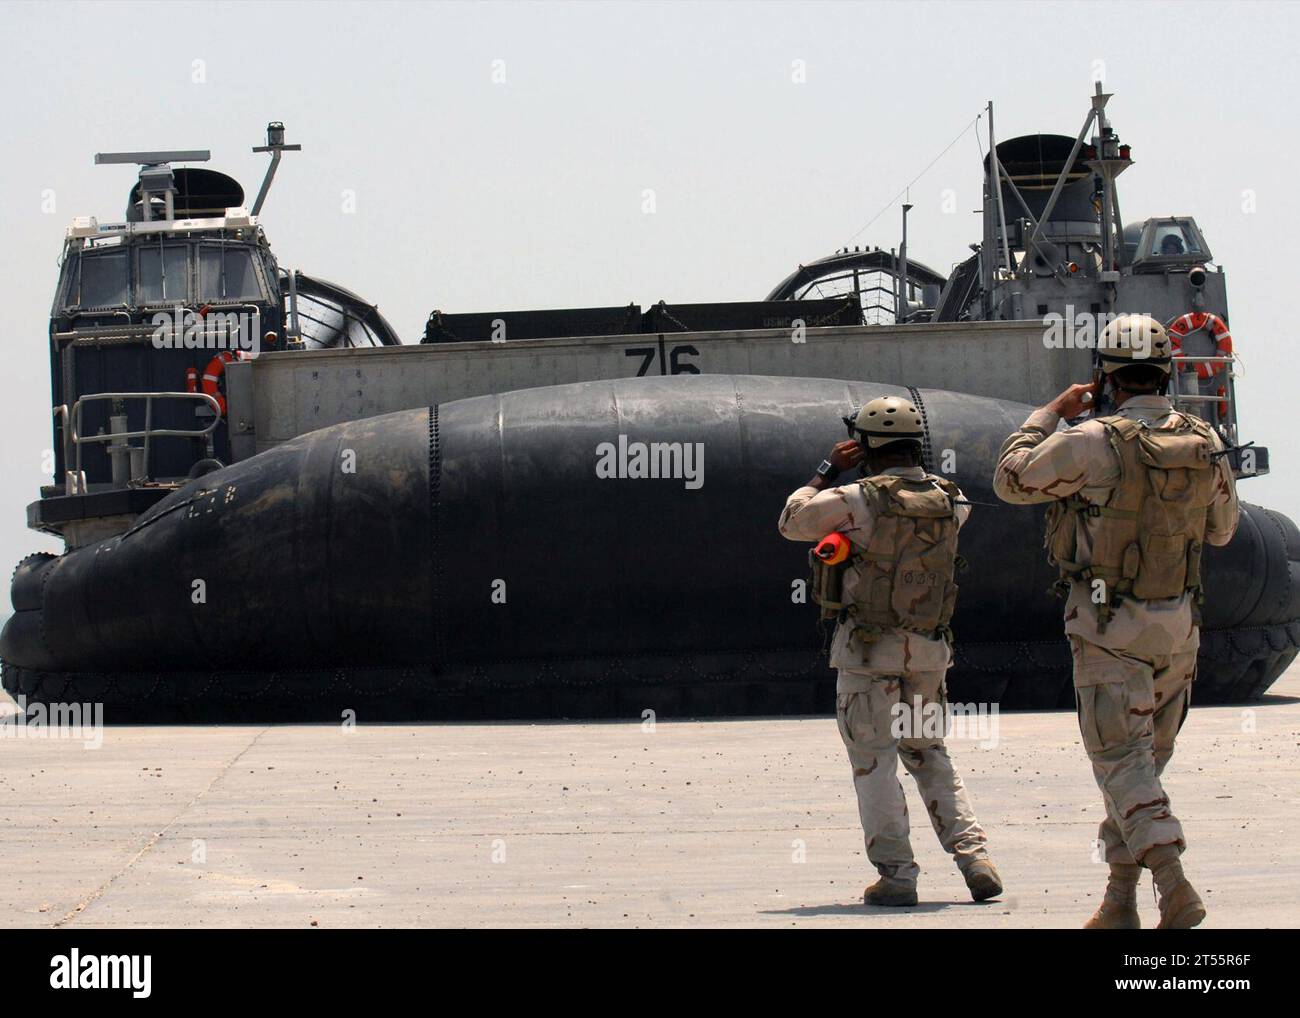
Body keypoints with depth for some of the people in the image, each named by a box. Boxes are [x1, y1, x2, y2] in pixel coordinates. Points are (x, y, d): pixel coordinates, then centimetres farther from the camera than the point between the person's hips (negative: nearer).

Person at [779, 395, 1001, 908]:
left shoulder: (858, 499, -13)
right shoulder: (949, 501, 1)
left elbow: (792, 521, 0)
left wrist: (829, 472, 10)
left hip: (868, 649, -5)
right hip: (929, 649, 5)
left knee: (874, 762, 2)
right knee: (929, 755, 16)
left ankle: (896, 873, -2)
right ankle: (974, 858, 6)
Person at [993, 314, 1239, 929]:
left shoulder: (1093, 443, -16)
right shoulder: (1204, 445, 0)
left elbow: (1011, 480, -3)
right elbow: (1221, 528, 17)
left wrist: (1050, 414, 8)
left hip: (1108, 628, -5)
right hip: (1178, 625, 5)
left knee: (1121, 761, -4)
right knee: (1143, 761, 15)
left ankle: (1175, 888, -20)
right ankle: (1120, 901, 18)